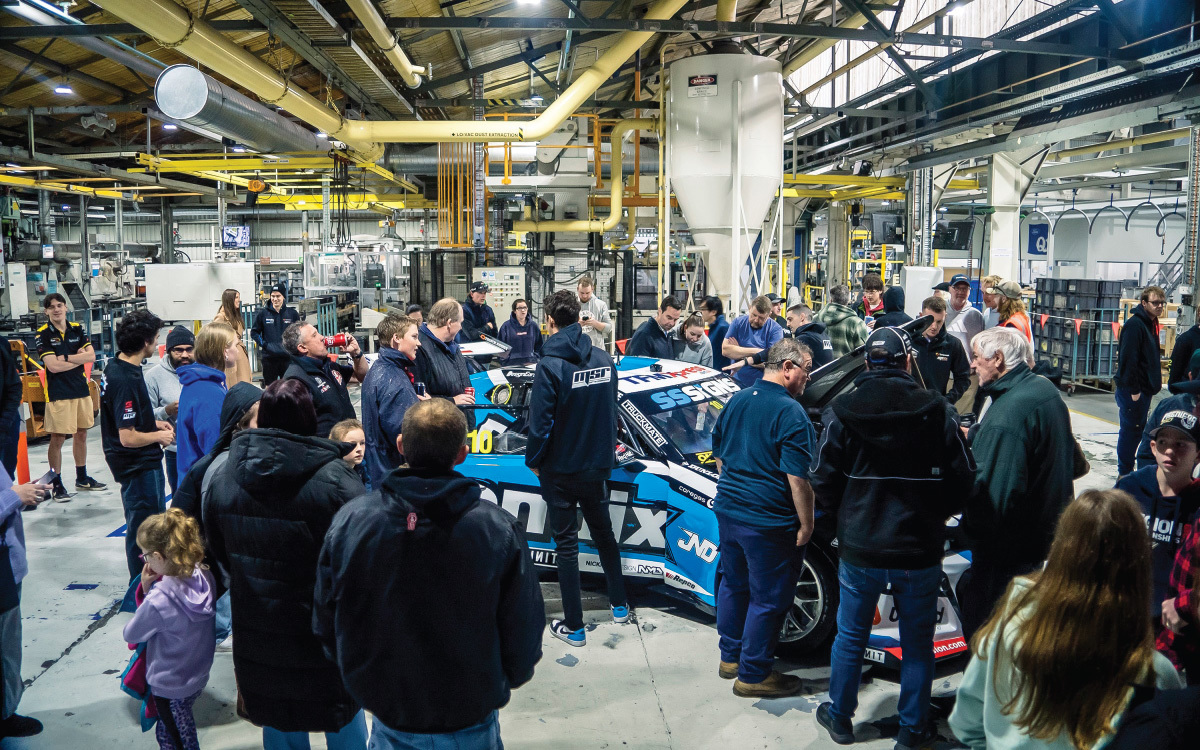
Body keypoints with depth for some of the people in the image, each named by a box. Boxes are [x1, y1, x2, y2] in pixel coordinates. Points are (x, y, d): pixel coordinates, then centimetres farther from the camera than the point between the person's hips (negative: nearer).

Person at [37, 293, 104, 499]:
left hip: (81, 389, 5)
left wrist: (66, 357, -14)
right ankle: (57, 484, 9)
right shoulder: (43, 334, -6)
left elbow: (91, 356, -4)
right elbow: (53, 366, -16)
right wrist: (79, 358, -8)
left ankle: (82, 478, 27)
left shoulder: (77, 329, 6)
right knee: (57, 439, -1)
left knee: (81, 434, 14)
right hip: (58, 393, -5)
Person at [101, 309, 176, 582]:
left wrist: (153, 423, 9)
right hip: (139, 466, -10)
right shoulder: (127, 380, -27)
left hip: (133, 464, 10)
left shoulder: (114, 367, 3)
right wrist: (159, 436, -12)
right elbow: (128, 437, -28)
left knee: (138, 527, 22)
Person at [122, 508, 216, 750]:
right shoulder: (205, 578, -15)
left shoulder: (158, 600, -33)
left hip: (170, 686, -6)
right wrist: (151, 591, -6)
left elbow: (130, 635, -14)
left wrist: (145, 590, -15)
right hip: (199, 676, 6)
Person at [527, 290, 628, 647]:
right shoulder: (604, 359, -1)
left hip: (561, 470, -5)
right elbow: (612, 412, 8)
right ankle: (619, 605, 34)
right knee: (603, 533, 22)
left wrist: (534, 461, -3)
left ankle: (573, 626, 12)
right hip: (597, 466, 5)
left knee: (566, 544, 5)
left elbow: (541, 423, -19)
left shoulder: (550, 365, -19)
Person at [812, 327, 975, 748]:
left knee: (850, 638, 17)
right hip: (921, 552, 0)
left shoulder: (841, 413, -9)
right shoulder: (939, 414, -8)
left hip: (860, 551, 0)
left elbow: (823, 485, -6)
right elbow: (963, 483, -3)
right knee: (917, 643, 17)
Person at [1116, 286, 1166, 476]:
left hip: (1144, 389, 10)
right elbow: (1128, 359, -22)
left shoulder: (1150, 324, 13)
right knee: (1130, 430, -3)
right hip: (1132, 390, -10)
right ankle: (1124, 474, 6)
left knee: (1138, 430, 15)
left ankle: (1128, 471, 25)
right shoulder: (1135, 324, -17)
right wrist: (1133, 389, -23)